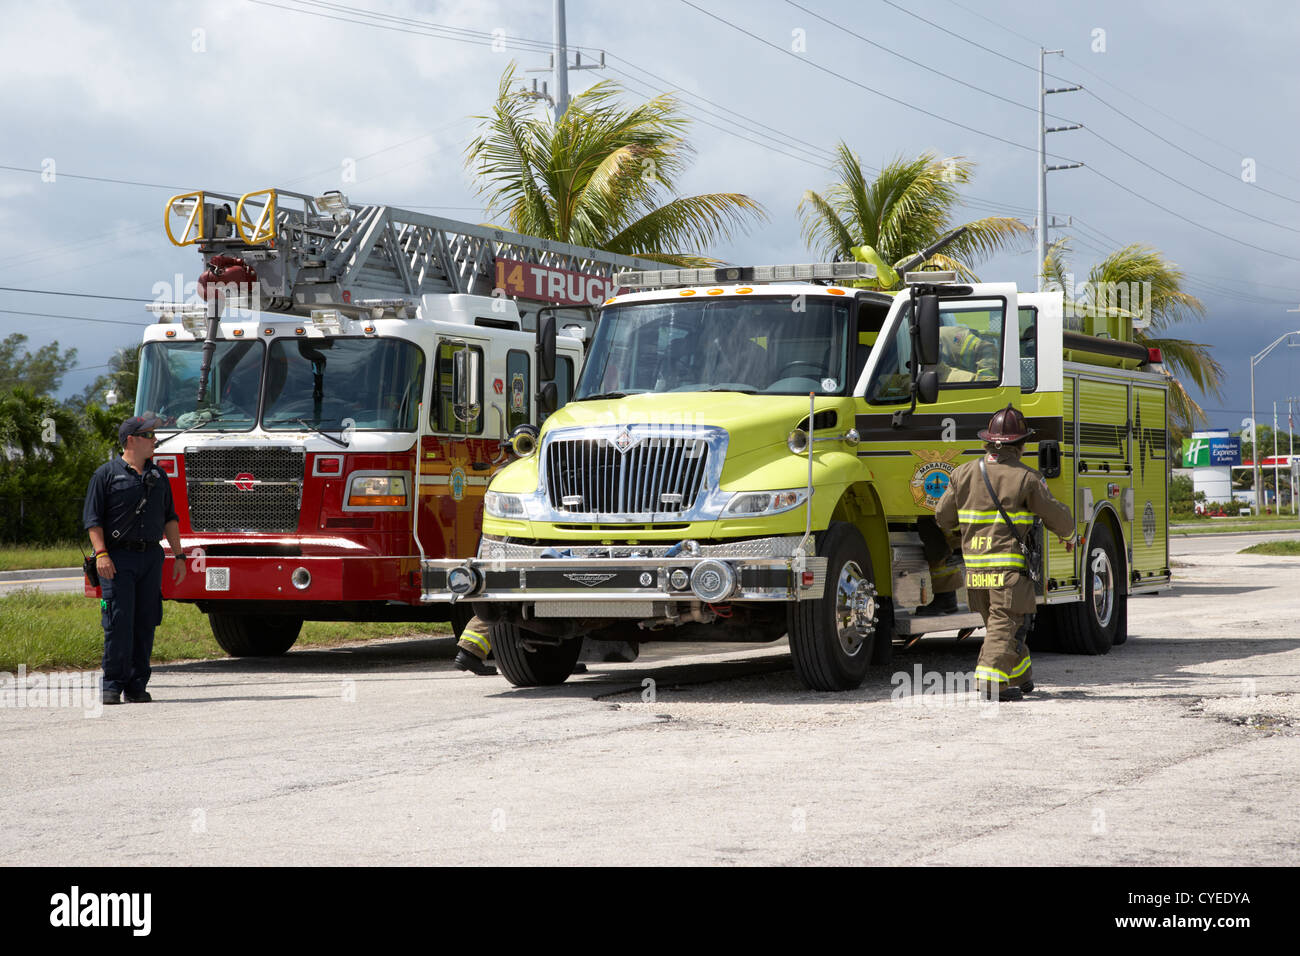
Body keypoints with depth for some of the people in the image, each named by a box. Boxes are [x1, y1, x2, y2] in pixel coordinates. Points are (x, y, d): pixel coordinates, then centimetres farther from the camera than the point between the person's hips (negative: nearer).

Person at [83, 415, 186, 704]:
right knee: (119, 622, -9)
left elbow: (169, 518, 20)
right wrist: (101, 554, -14)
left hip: (151, 558, 5)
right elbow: (92, 517, -3)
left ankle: (136, 686, 7)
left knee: (145, 623, 2)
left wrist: (178, 555, 13)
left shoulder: (158, 475, 16)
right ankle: (112, 685, -4)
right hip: (118, 558, -5)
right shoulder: (106, 474, 0)